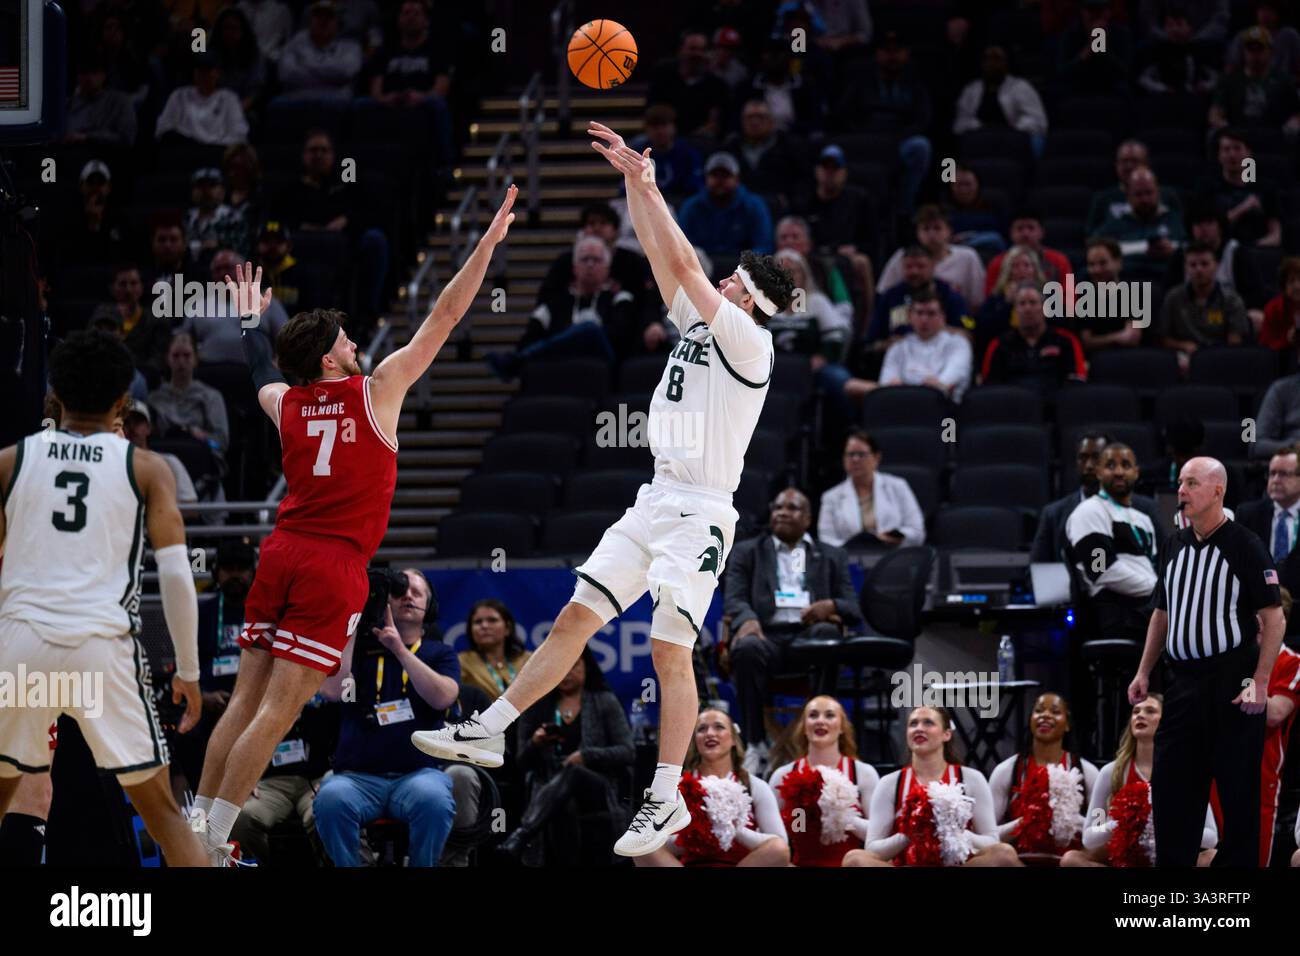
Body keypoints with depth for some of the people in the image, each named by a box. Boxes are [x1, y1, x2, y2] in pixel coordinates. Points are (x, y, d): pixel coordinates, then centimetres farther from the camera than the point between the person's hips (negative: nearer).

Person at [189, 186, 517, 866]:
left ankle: (196, 827, 9)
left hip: (281, 553, 6)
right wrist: (488, 243, 0)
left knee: (246, 699, 10)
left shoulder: (286, 403, 9)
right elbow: (444, 318, -3)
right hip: (334, 565, -6)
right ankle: (211, 842, -8)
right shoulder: (376, 392, -4)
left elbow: (262, 377, 35)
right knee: (276, 711, -6)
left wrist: (251, 320, 53)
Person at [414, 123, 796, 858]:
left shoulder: (751, 343, -9)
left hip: (700, 514, -8)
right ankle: (488, 732, 5)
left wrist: (651, 188, -8)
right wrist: (633, 179, 10)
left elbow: (683, 262, -14)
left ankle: (667, 799, -5)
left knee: (670, 651, -10)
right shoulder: (698, 325, 14)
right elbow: (661, 254, 16)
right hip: (655, 501, 8)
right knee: (576, 618, 5)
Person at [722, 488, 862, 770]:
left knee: (826, 631, -36)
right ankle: (757, 743, -30)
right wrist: (746, 619, -18)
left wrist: (831, 606, -12)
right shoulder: (747, 552, 23)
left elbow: (854, 610, 14)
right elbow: (734, 599, 8)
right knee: (747, 648, -37)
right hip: (767, 635, -1)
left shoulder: (831, 557, 24)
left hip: (809, 634, 1)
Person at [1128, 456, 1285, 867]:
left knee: (1238, 792, 0)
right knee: (1170, 786, 6)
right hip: (1182, 685, 6)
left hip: (1232, 683, -6)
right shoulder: (1176, 545, 13)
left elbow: (1274, 619, -10)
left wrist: (1260, 683, -17)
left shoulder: (1244, 545, -7)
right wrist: (1144, 672, 15)